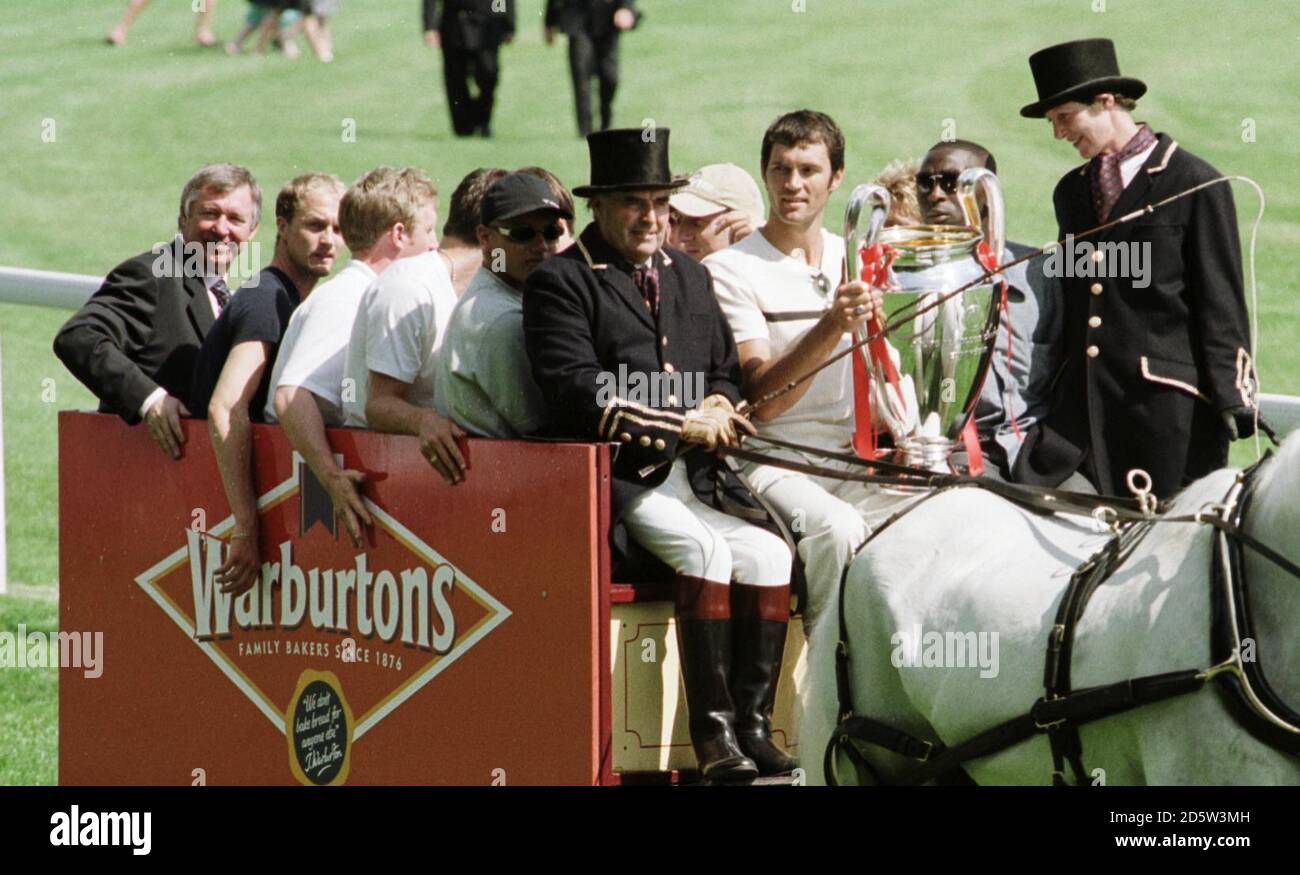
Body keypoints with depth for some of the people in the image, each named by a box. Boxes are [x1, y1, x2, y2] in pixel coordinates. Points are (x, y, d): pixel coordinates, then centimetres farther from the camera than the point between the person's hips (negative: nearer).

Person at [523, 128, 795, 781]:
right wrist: (681, 424, -17)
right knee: (706, 549, -29)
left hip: (692, 480, 7)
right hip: (615, 481, -7)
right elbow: (576, 392, -14)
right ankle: (713, 732, -27)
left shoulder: (689, 277, 21)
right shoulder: (560, 283, -2)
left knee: (767, 552, -17)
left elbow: (726, 372, 23)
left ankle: (752, 722, -14)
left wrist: (718, 407, -3)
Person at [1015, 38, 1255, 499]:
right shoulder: (1070, 192, 19)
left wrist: (1230, 404, -12)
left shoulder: (1195, 184, -2)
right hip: (1084, 404, 6)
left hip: (1165, 401, -6)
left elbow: (1221, 303, -5)